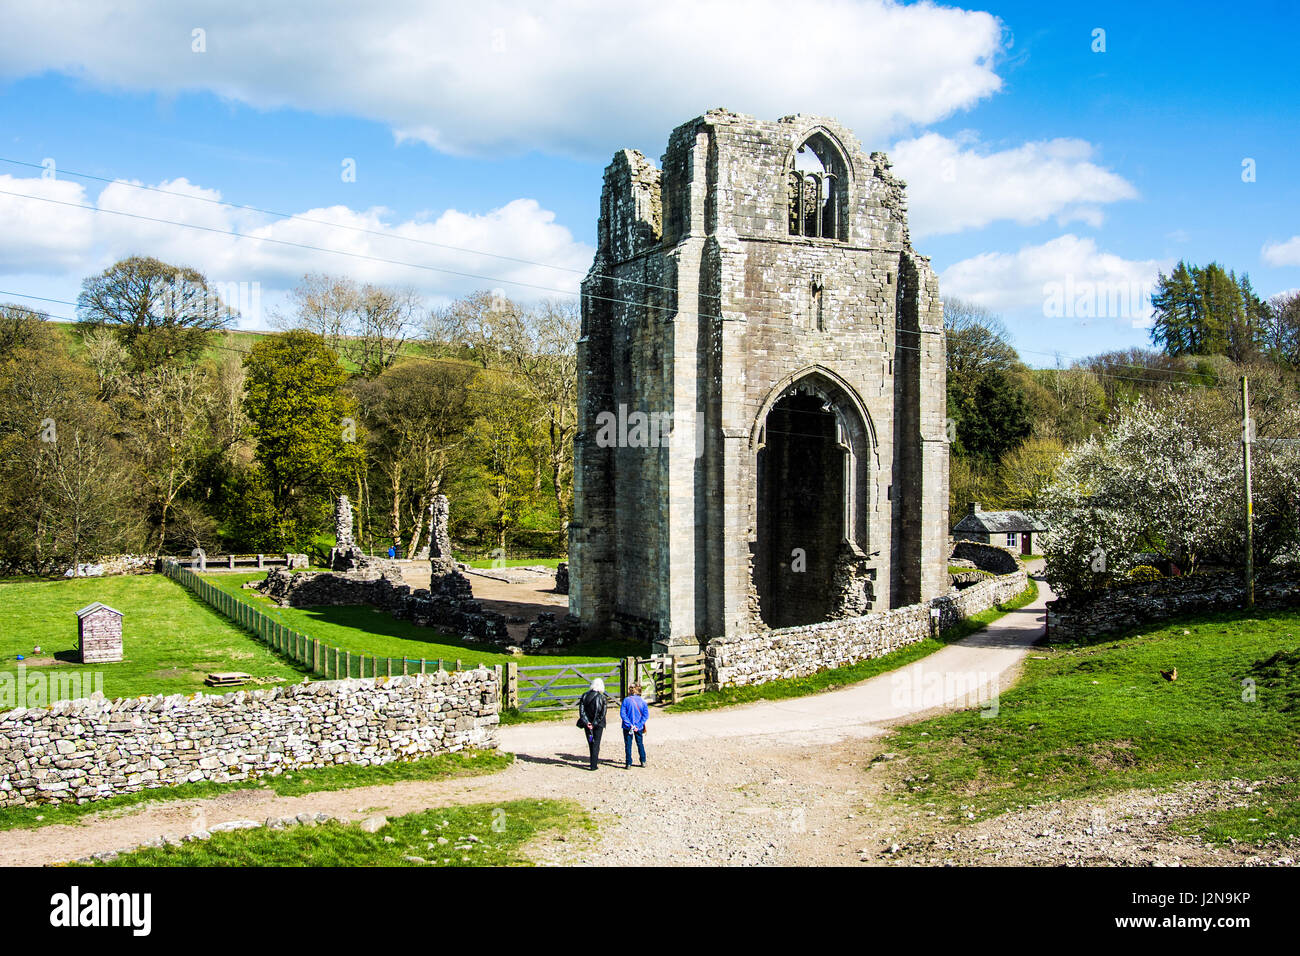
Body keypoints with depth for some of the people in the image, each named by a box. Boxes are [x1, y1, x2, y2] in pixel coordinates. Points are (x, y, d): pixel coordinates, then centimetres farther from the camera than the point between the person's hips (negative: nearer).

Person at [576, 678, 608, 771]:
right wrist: (596, 723, -10)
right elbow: (603, 712, -14)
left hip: (588, 724, 3)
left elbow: (581, 710, -6)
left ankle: (593, 762, 27)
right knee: (596, 744, 5)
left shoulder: (585, 696, -1)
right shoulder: (601, 697, -12)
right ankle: (593, 765, 2)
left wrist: (586, 722, -10)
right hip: (598, 724, -3)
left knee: (591, 743, 16)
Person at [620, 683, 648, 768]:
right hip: (639, 727, 2)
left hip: (627, 727, -2)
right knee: (640, 744, 18)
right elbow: (646, 715, -8)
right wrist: (638, 726, -10)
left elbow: (622, 713, -15)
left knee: (628, 745, 8)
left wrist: (629, 725, -15)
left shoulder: (626, 700, -10)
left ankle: (628, 763, 7)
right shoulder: (642, 701, -4)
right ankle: (643, 762, 24)